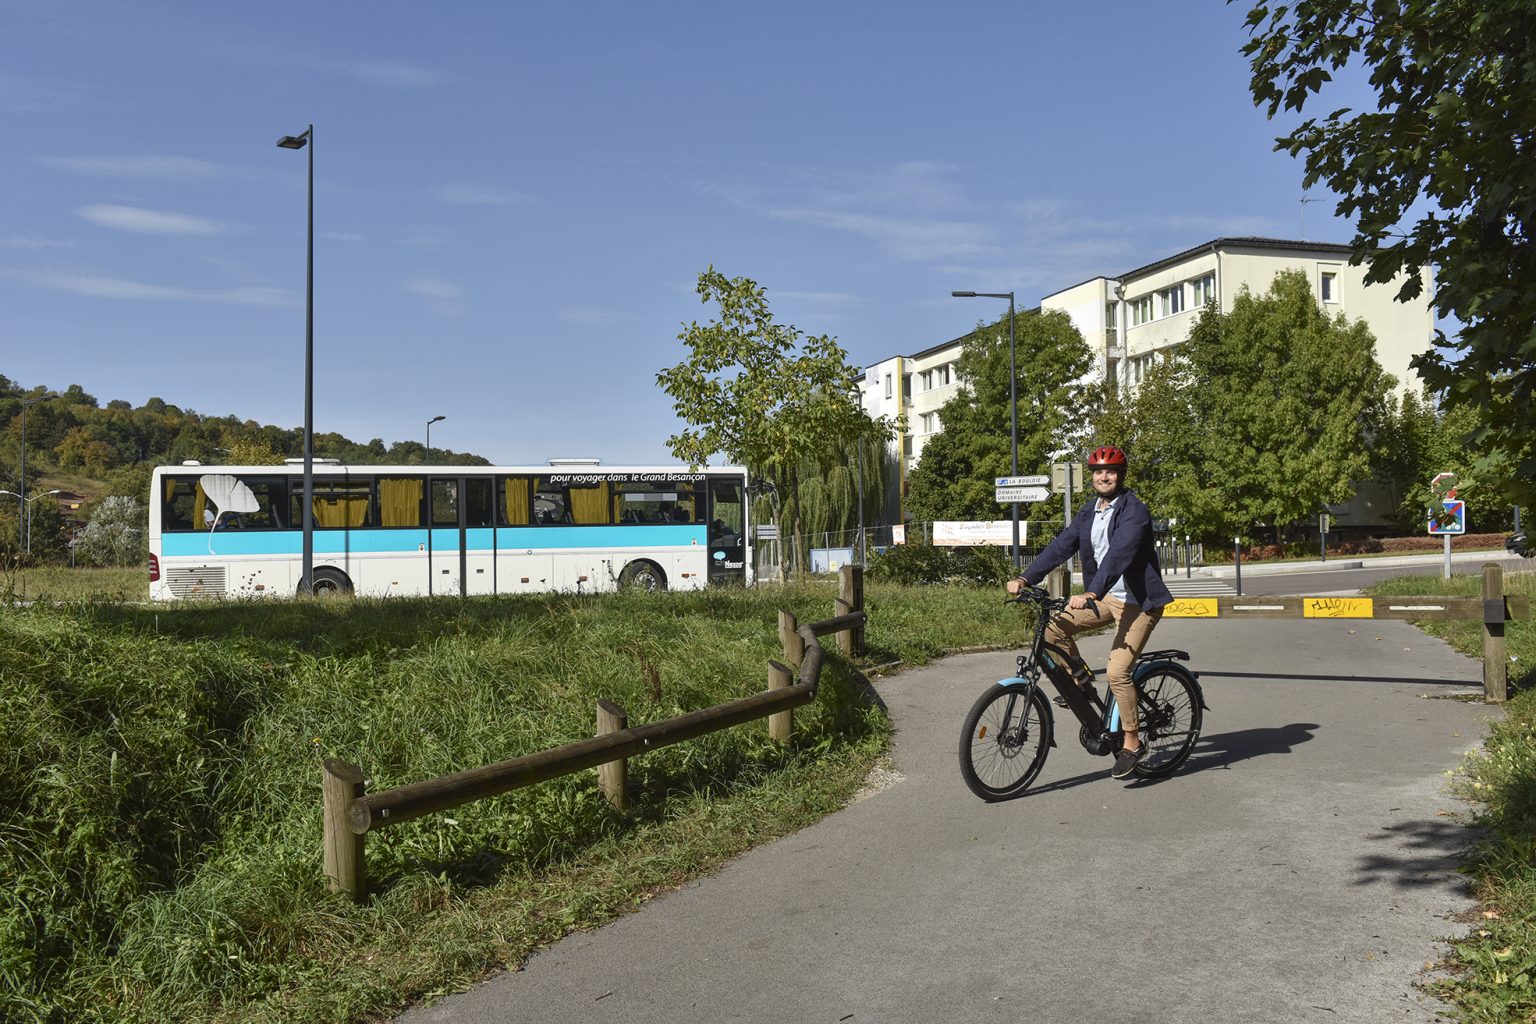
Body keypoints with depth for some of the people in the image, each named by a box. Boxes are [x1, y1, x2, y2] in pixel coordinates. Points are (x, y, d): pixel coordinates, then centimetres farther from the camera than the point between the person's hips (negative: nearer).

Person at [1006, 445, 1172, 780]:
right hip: (1105, 597, 7)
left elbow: (1119, 554, -29)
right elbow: (1060, 546, 2)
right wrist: (1024, 579, -9)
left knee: (1117, 671, -16)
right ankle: (1080, 681, 15)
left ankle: (1132, 743, 1)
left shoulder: (1134, 510, -15)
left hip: (1138, 602, -7)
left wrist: (1090, 594, -41)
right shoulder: (1089, 512, 8)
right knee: (1053, 628, -9)